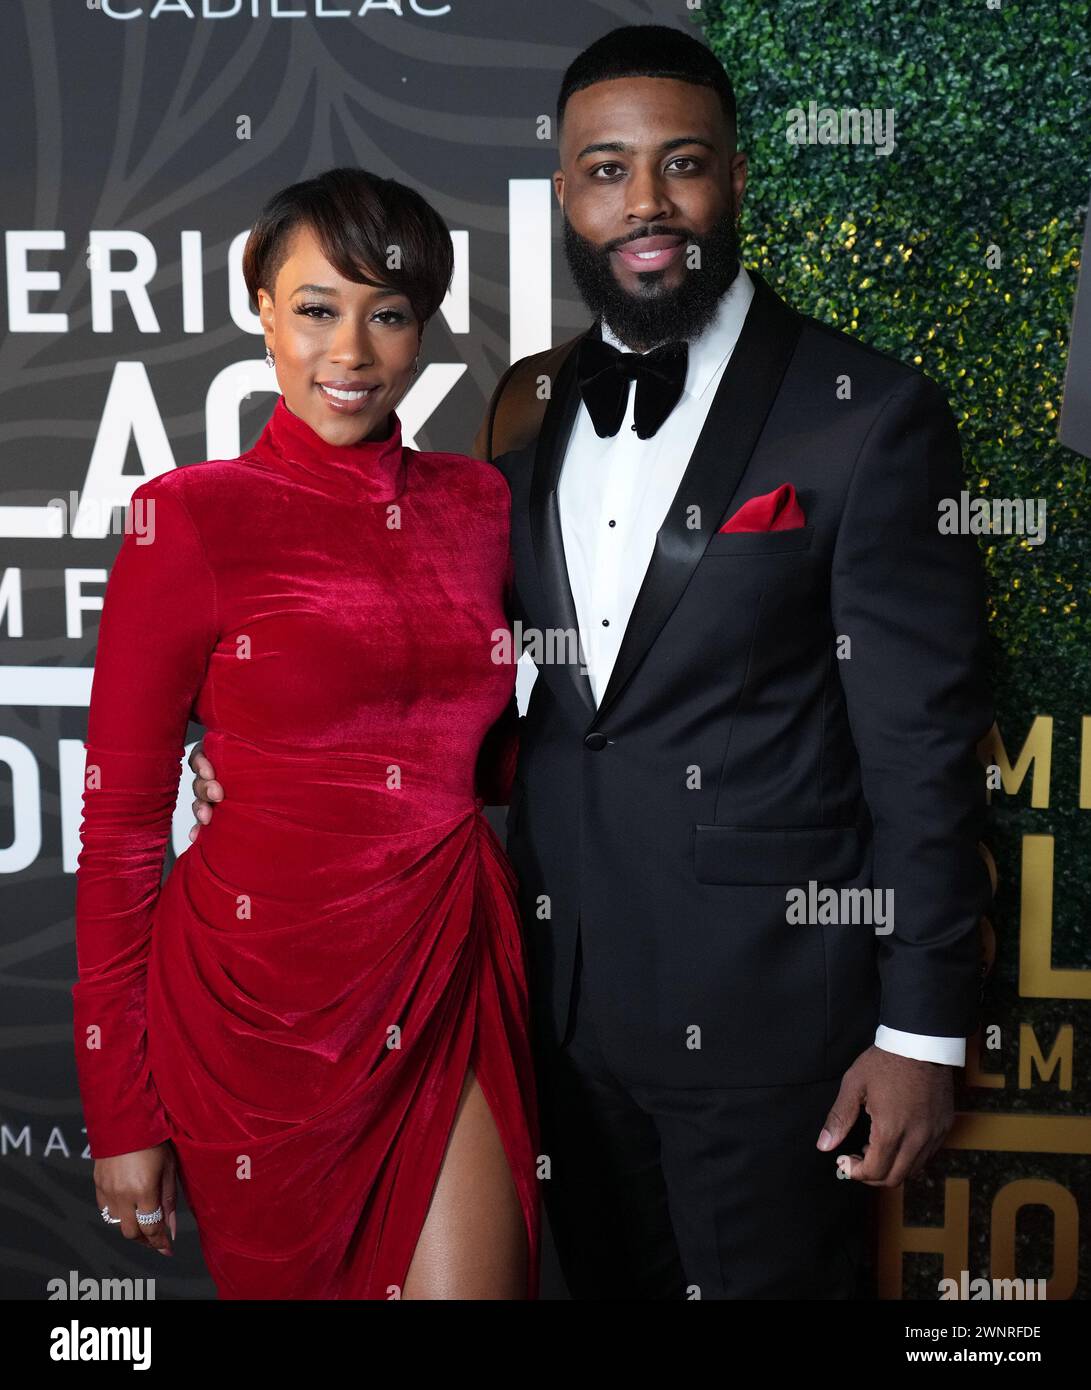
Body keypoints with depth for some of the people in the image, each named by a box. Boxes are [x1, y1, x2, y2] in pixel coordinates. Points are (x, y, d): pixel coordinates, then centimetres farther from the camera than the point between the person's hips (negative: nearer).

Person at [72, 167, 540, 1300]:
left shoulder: (478, 502, 6)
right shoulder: (193, 518, -8)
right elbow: (120, 822, -5)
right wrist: (121, 1109, -4)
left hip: (452, 980, 4)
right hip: (271, 989, -3)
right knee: (289, 1281, 15)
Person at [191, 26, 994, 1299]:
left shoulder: (866, 414, -10)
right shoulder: (529, 409, 6)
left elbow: (923, 742, -10)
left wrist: (921, 1030, -10)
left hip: (766, 1005, -5)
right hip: (568, 990, 5)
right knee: (608, 1281, 22)